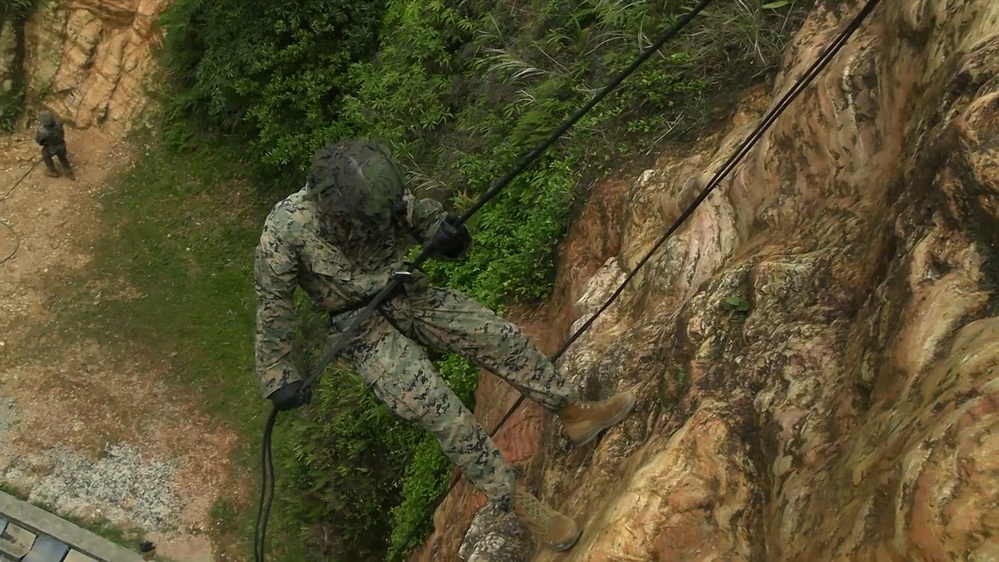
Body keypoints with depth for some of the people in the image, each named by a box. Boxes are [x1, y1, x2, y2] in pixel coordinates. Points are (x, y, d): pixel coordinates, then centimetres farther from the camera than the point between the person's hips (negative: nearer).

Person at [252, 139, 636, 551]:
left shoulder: (382, 195, -14)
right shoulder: (285, 229, -24)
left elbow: (417, 214, 4)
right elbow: (273, 305, -14)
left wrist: (442, 230, -21)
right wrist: (276, 376, -10)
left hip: (404, 296, 5)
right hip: (361, 328, -4)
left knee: (499, 336, -7)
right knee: (442, 412, -17)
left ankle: (577, 414, 11)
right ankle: (520, 504, -5)